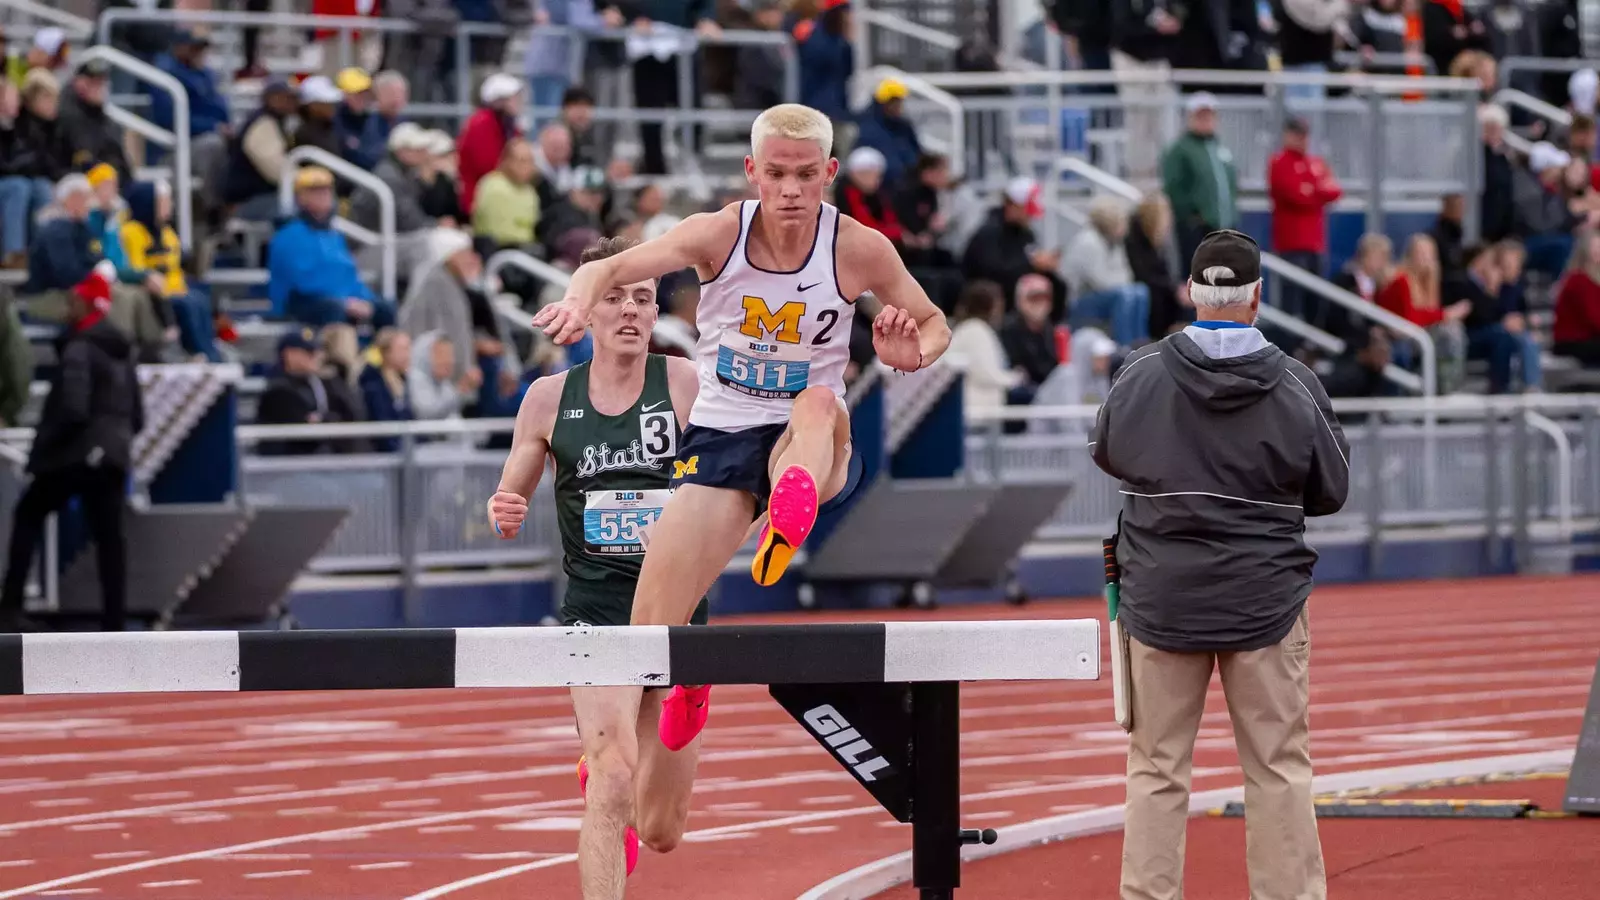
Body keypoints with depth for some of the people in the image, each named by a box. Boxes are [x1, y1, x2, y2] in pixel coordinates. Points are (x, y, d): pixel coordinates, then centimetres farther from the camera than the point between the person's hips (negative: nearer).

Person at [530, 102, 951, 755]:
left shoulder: (859, 250, -9)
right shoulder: (720, 234, -10)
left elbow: (934, 324, 5)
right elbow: (611, 268, -18)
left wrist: (913, 353, -19)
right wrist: (579, 299, -42)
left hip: (809, 437, -1)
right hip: (719, 434, 1)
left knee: (820, 403, -39)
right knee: (652, 625, -5)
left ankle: (794, 507, -68)